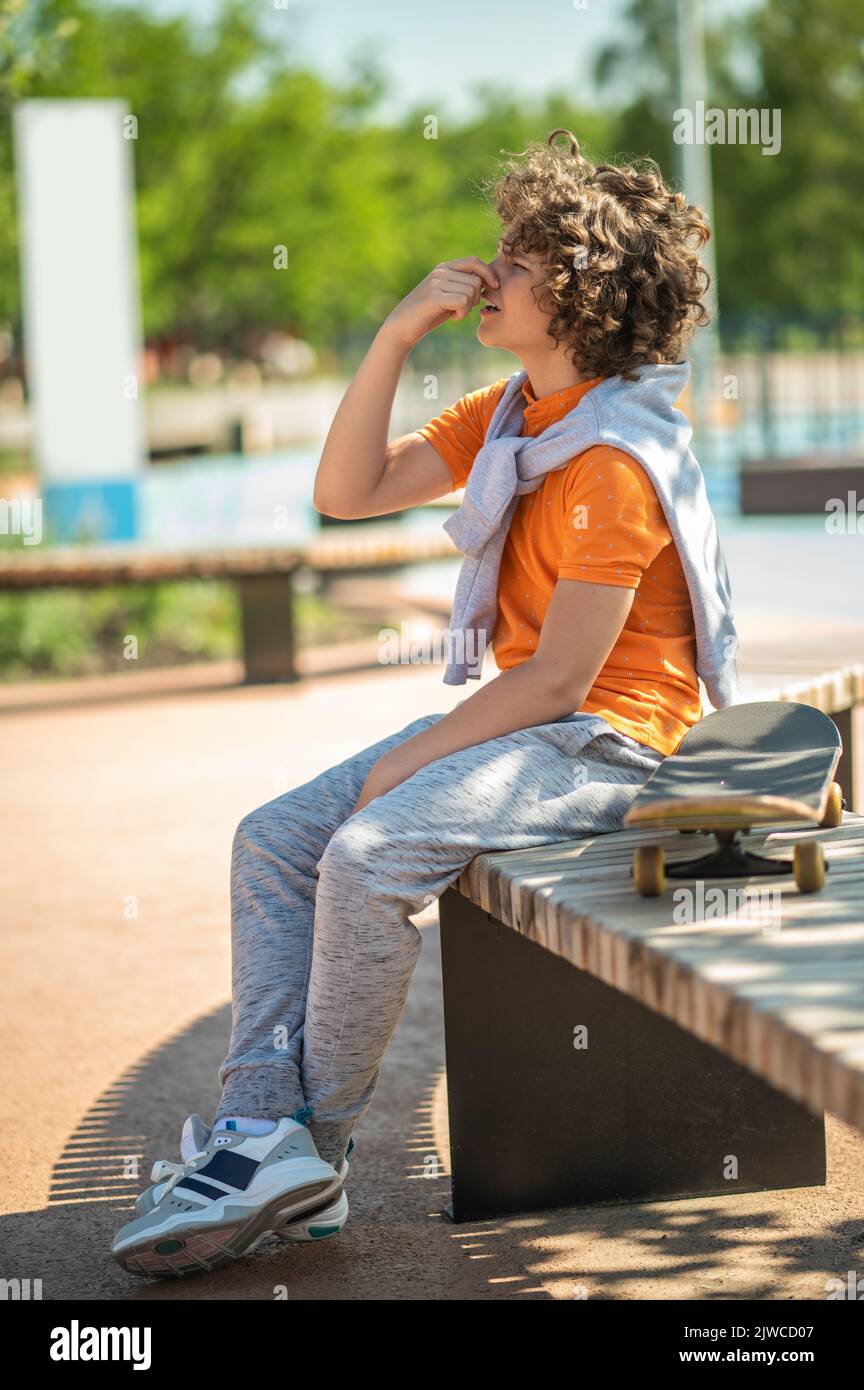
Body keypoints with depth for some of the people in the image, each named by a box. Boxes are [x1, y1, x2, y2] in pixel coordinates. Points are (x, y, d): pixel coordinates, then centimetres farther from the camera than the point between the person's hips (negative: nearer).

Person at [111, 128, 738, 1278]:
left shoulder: (619, 461, -19)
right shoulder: (507, 415, 11)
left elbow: (561, 677, -21)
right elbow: (349, 491, 8)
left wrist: (406, 765, -17)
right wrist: (397, 337, -2)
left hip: (602, 742, -10)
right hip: (516, 717, 10)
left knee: (371, 857, -28)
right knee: (272, 841, -4)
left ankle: (312, 1152, -13)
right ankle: (262, 1125, -13)